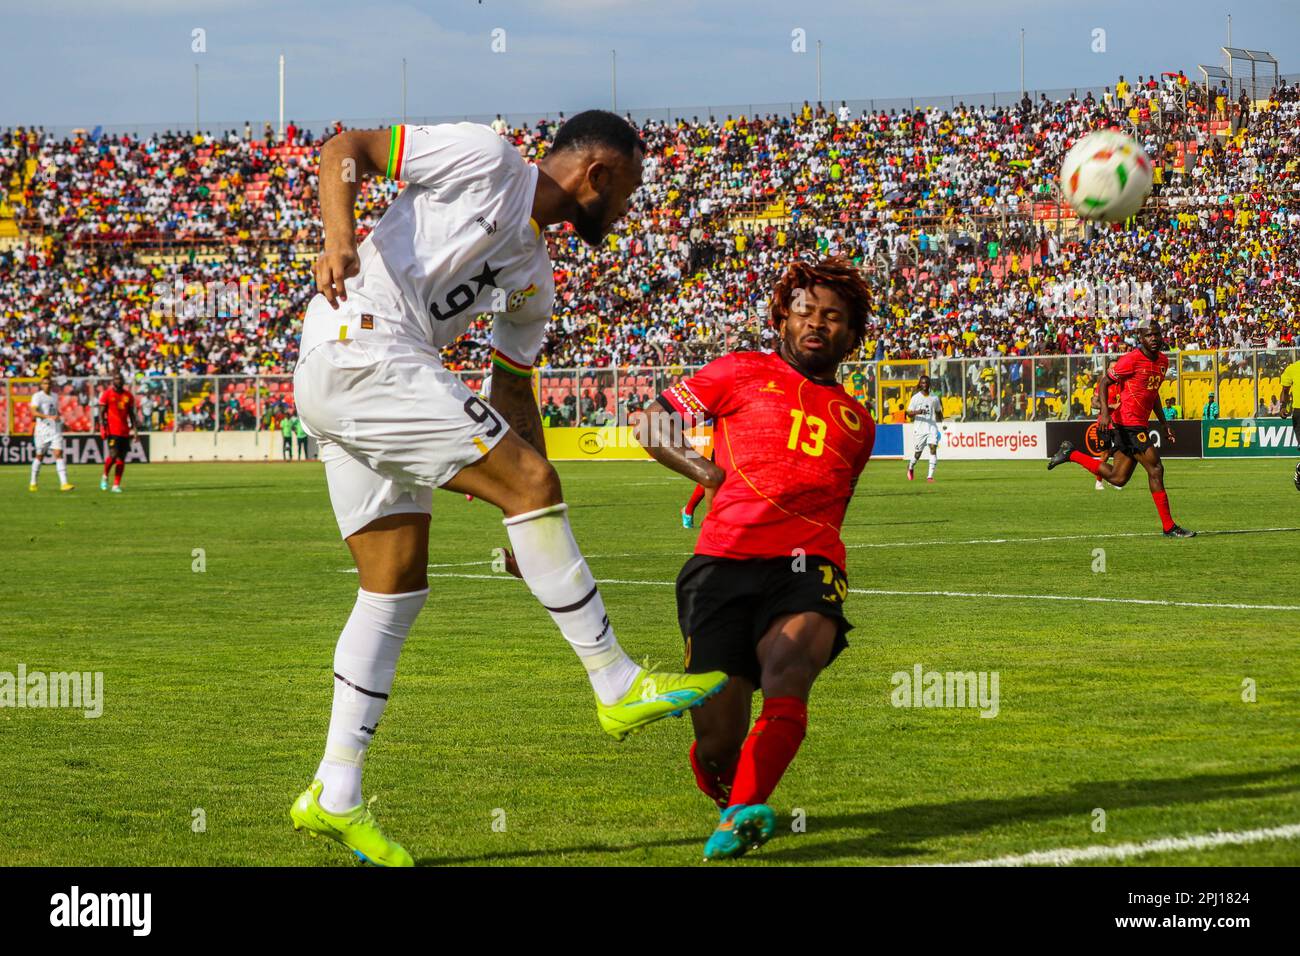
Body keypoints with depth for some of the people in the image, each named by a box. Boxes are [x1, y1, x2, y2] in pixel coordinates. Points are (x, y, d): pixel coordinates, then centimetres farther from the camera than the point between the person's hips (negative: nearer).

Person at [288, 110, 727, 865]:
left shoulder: (535, 274, 22)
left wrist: (530, 525, 22)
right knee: (532, 480, -12)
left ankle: (336, 797, 9)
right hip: (362, 350, -10)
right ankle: (619, 687, -6)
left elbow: (513, 391, 27)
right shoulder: (485, 158, -1)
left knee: (397, 590, 7)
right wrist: (340, 238, -22)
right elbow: (346, 149, -4)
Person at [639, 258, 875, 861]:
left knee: (787, 677, -33)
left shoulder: (856, 422, 27)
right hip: (723, 562, -1)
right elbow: (653, 425, 17)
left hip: (806, 566, 2)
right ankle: (729, 797, 28)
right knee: (718, 741, -8)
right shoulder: (742, 373, 17)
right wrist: (710, 473, 5)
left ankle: (742, 814, -49)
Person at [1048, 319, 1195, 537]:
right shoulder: (1132, 360, -13)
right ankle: (1168, 527, -3)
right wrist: (1105, 411, -19)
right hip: (1128, 423, -9)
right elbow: (1104, 381, -7)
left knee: (1117, 478, 11)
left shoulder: (1163, 361, 12)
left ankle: (1071, 454, 21)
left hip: (1139, 424, 9)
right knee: (1155, 469, -9)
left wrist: (1164, 424, 21)